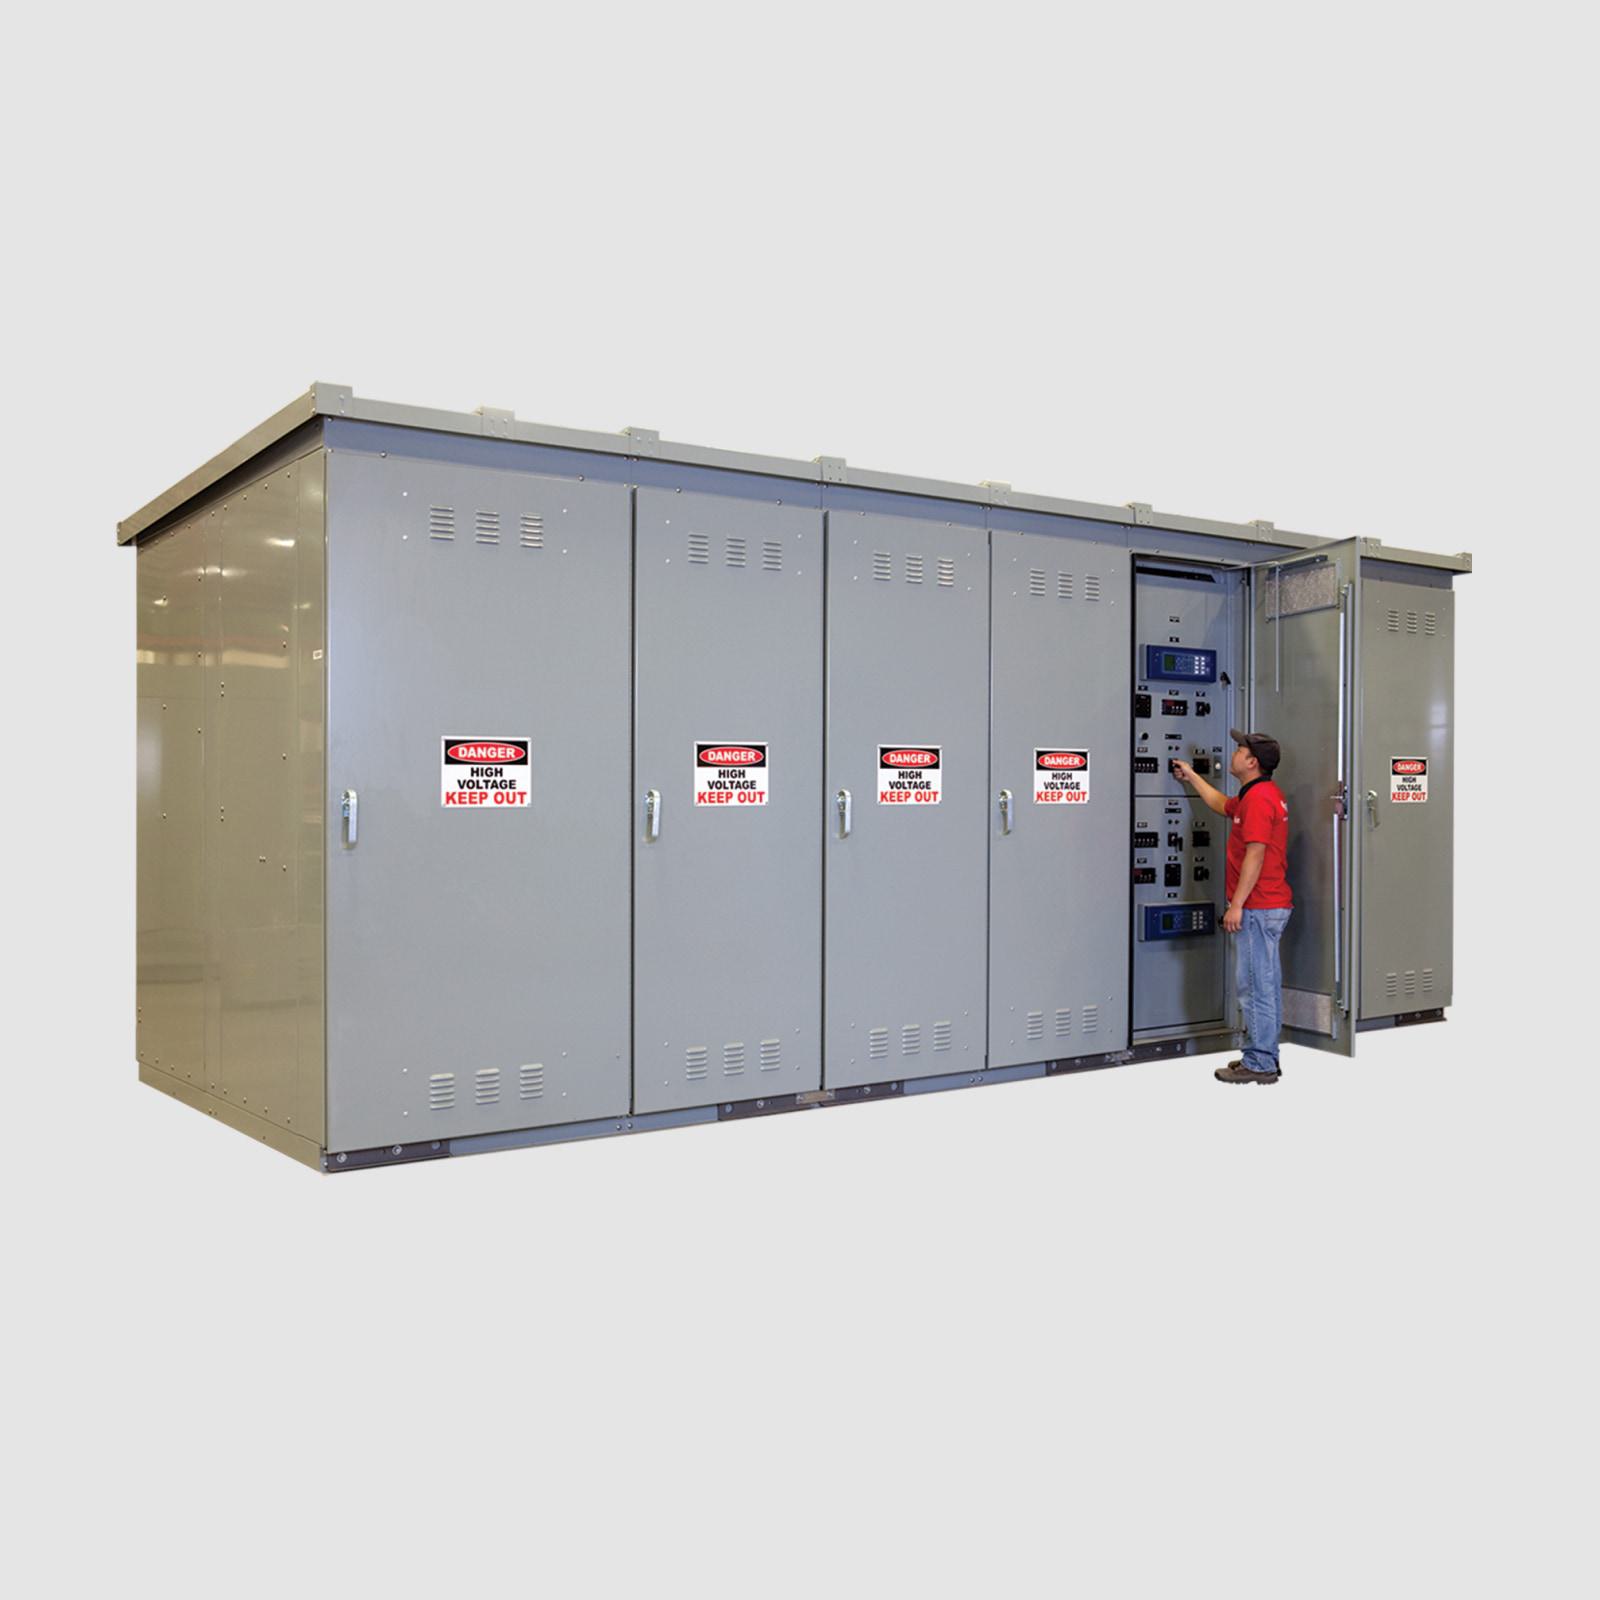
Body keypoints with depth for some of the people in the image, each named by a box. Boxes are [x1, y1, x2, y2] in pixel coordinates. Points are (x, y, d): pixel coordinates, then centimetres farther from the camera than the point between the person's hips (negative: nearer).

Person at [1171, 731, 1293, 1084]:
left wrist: (1237, 904, -21)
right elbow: (1223, 805, 37)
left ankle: (1258, 1064, -1)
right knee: (1266, 985, 14)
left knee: (1255, 986, -6)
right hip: (1272, 906, 11)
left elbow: (1255, 855, -22)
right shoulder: (1259, 794, 17)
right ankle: (1266, 1058, 21)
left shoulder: (1258, 798, -17)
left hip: (1257, 908, -11)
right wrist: (1192, 776, 42)